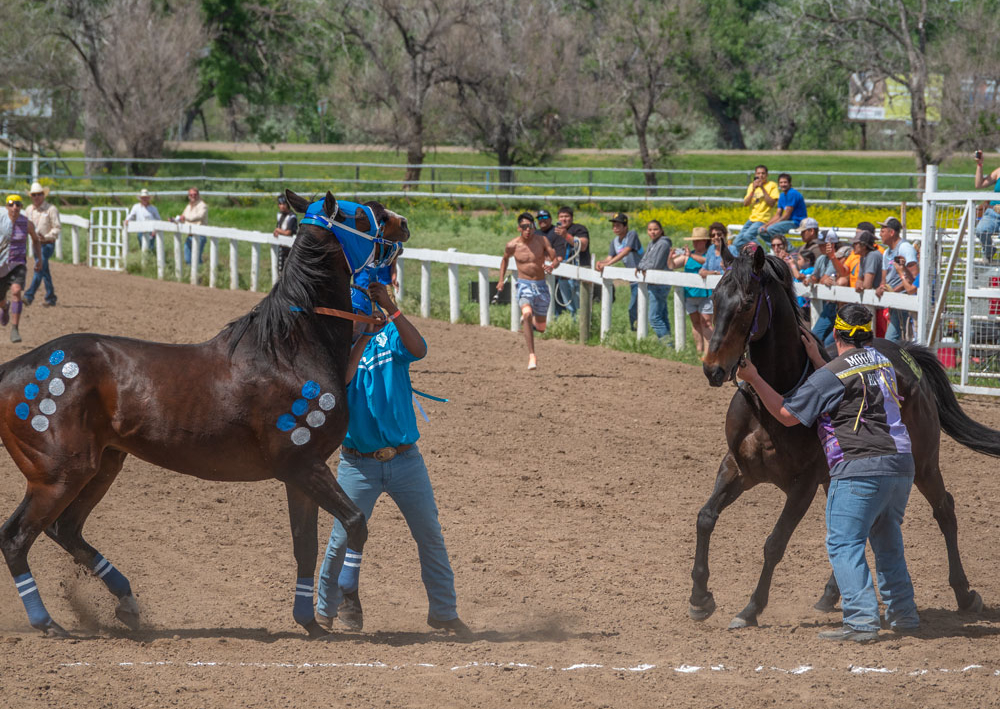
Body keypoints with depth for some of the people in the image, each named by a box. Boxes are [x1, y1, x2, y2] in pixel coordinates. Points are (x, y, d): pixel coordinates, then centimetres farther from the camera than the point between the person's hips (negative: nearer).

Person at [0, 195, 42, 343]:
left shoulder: (27, 223, -6)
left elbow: (36, 240, 14)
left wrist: (39, 259, 7)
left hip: (18, 264, -1)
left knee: (16, 292, -26)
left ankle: (14, 330, -24)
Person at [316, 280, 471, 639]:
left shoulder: (389, 337, 1)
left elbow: (418, 349, -20)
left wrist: (390, 308, -26)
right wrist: (362, 340, -22)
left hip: (405, 459, 1)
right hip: (358, 464, -1)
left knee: (431, 536, 6)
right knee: (342, 539, -2)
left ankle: (444, 612, 18)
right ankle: (326, 609, 17)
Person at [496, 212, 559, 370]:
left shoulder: (541, 241, -7)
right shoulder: (512, 245, -5)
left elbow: (555, 259, -6)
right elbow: (505, 258, 17)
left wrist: (551, 266, -28)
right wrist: (501, 280, 13)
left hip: (541, 286, 2)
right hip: (524, 285, -2)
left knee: (540, 327, 10)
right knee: (527, 313, -31)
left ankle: (527, 320, 48)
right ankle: (532, 356, -32)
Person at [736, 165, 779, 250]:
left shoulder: (772, 185, -2)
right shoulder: (752, 186, 13)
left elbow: (772, 203, -14)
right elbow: (745, 204, 3)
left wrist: (762, 188, -16)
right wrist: (753, 190, -9)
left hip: (763, 219, -6)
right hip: (752, 219, 6)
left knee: (747, 235, -30)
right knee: (737, 243, -3)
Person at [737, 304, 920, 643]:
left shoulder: (831, 375, -7)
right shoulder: (884, 363, 14)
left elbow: (788, 414, -1)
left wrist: (754, 379, 5)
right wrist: (817, 359, 27)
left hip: (860, 469, -8)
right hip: (902, 464, 8)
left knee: (844, 543, -6)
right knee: (888, 543, 21)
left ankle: (861, 620, -15)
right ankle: (903, 613, 24)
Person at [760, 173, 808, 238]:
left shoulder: (792, 194, -15)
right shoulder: (782, 196, 14)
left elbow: (787, 215, -18)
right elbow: (777, 215, 13)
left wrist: (771, 225, -16)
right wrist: (765, 225, -2)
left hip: (797, 223, -9)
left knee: (771, 229, -28)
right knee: (762, 231, 4)